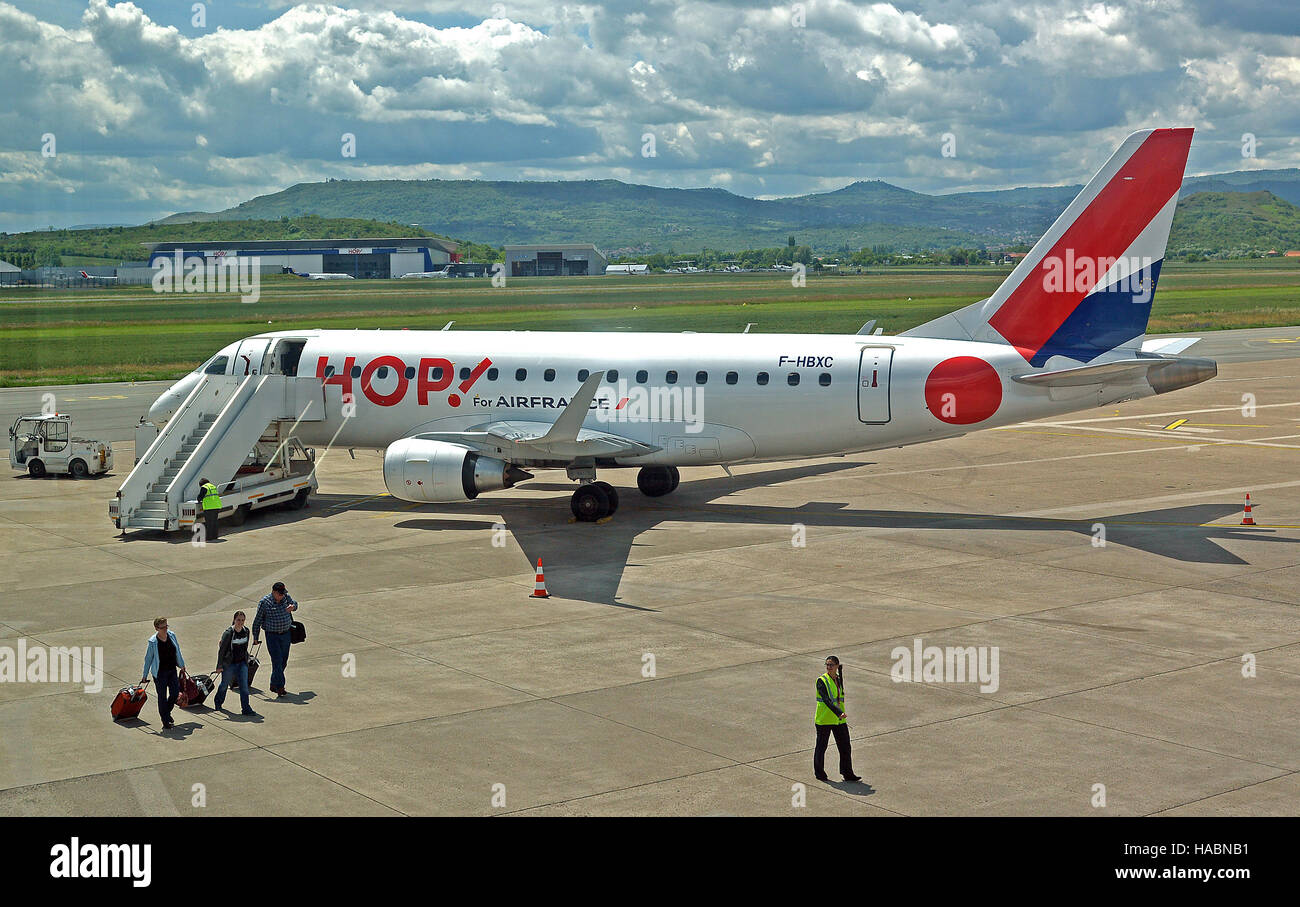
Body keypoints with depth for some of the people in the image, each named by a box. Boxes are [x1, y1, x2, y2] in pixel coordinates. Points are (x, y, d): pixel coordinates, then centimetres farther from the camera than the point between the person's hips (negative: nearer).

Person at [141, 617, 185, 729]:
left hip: (172, 670, 5)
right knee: (162, 696, 3)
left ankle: (167, 712, 32)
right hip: (160, 673, -5)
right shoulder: (153, 642, -14)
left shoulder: (172, 635, 0)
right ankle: (166, 722, 12)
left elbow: (177, 651, 14)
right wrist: (145, 675, -1)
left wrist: (182, 665, 24)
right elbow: (148, 658, -5)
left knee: (175, 693, 5)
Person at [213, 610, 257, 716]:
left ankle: (246, 709, -1)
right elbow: (221, 649, -12)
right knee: (225, 685, 14)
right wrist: (219, 666, -11)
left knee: (244, 686, -3)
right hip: (229, 663, -4)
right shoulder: (228, 633, -17)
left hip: (242, 663, 4)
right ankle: (218, 702, 40)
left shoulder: (246, 631, 0)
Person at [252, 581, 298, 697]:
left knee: (283, 661, 10)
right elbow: (258, 620, -4)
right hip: (272, 636, -5)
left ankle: (274, 685, 26)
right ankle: (280, 687, -13)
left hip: (286, 634, 5)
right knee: (277, 661, -13)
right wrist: (255, 638, -1)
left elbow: (294, 604, 19)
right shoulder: (264, 602, -11)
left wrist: (292, 606, -8)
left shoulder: (286, 597, -1)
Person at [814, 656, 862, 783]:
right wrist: (839, 713, -35)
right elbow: (827, 700, -24)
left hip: (839, 720, 6)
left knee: (846, 747, 5)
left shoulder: (839, 679, 9)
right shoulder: (821, 681, -13)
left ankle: (847, 774, 14)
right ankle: (819, 773, 20)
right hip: (824, 719, -6)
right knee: (821, 746, 5)